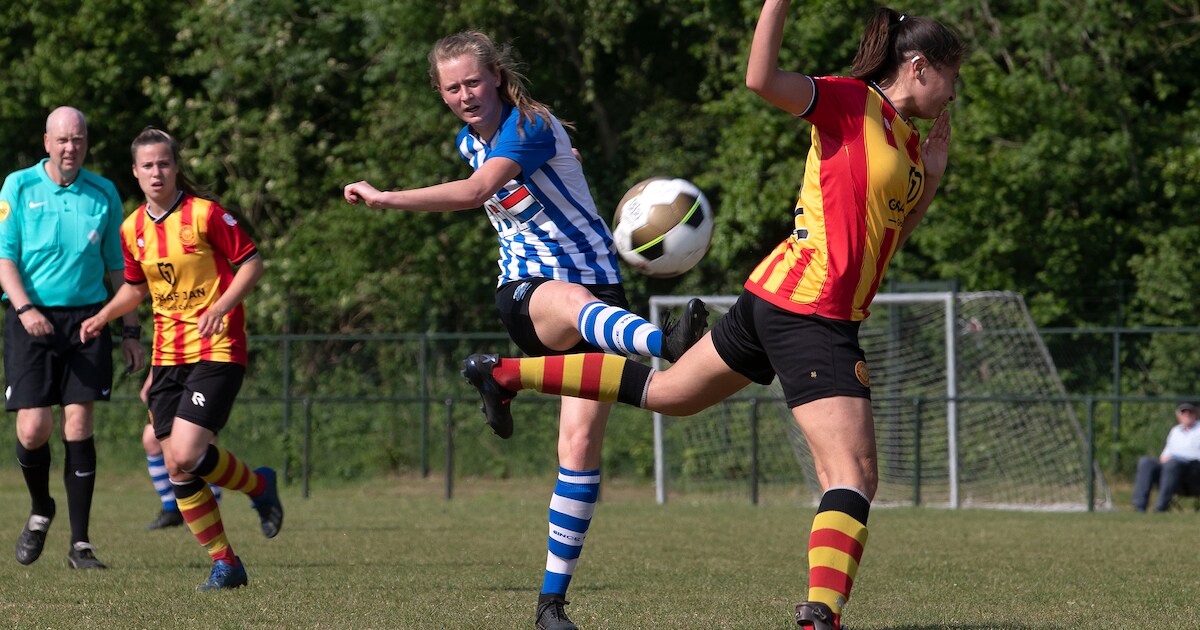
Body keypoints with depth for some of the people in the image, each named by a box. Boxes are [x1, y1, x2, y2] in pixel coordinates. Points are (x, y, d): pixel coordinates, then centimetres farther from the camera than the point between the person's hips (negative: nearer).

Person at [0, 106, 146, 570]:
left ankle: (80, 544, -2)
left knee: (78, 426, -6)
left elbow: (117, 265, 16)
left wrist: (131, 330, 13)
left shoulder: (103, 194, 9)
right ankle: (40, 510, 22)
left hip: (86, 318, 1)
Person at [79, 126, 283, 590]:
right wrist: (102, 317, 7)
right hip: (167, 356, 6)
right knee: (176, 468, -1)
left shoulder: (206, 214, -10)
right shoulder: (132, 229, 9)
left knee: (186, 457, -18)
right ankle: (225, 563, 10)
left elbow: (251, 263, -6)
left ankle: (260, 486, 11)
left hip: (217, 351, -6)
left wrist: (221, 306, -20)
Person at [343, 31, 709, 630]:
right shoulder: (469, 141, 10)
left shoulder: (530, 127, -15)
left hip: (594, 282, -4)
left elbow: (476, 192, -31)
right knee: (578, 305, -37)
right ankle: (667, 343, -73)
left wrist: (384, 198, -31)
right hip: (525, 292, 4)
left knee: (581, 444, -14)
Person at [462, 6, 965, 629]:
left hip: (771, 300, 10)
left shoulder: (905, 140, 16)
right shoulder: (851, 101, -11)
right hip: (810, 314, -10)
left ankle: (504, 372, 33)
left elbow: (890, 235, 25)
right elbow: (761, 78, -25)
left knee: (667, 391, 24)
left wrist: (932, 177, 15)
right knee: (854, 475, -14)